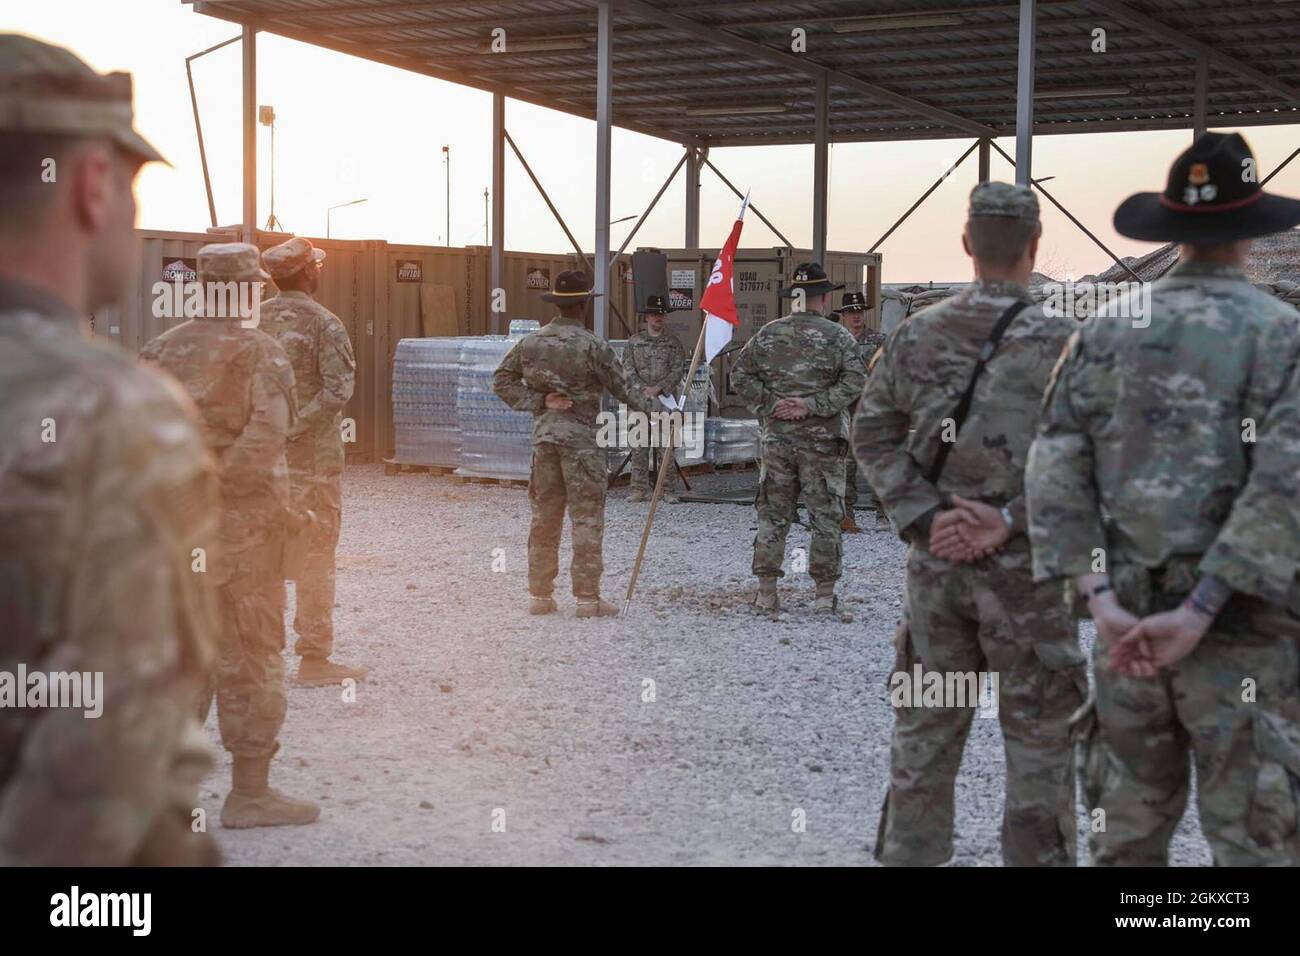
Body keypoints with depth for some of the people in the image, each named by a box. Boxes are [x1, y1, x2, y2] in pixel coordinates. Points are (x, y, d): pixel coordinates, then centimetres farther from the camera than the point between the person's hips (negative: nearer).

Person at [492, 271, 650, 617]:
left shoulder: (530, 342, 5)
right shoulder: (592, 346, -11)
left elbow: (502, 380, 7)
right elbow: (620, 388, -5)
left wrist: (535, 401, 2)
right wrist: (647, 405, 9)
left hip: (543, 436, 5)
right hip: (580, 437, -5)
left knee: (544, 516, 12)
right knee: (587, 518, -1)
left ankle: (540, 595, 16)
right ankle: (587, 598, -1)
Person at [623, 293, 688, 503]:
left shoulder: (673, 342, 8)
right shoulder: (634, 342, 8)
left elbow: (678, 370, 1)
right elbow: (628, 370, 3)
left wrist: (658, 388, -10)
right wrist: (643, 389, -10)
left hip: (666, 399, 0)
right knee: (639, 447, -1)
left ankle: (668, 490, 1)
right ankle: (639, 489, 3)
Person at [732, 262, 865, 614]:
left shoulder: (767, 334, 4)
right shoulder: (837, 336, -4)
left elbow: (740, 376, 2)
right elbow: (854, 380, -13)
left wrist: (768, 405, -2)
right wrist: (813, 406, -13)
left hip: (775, 438, 3)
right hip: (822, 440, -3)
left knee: (772, 513, 9)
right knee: (825, 517, 5)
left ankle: (766, 592, 10)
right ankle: (824, 594, 7)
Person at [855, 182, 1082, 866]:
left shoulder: (914, 335, 3)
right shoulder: (1058, 342, -9)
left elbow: (874, 434, 0)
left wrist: (930, 518, -7)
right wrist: (1008, 522, -15)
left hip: (933, 560, 4)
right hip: (1023, 567, -4)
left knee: (925, 730, 12)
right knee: (1038, 736, 5)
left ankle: (910, 855, 17)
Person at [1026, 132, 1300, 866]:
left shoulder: (1105, 333, 5)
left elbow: (1055, 472, -3)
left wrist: (1104, 602, -7)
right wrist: (1196, 615, -18)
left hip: (1127, 623, 4)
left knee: (1127, 833, 15)